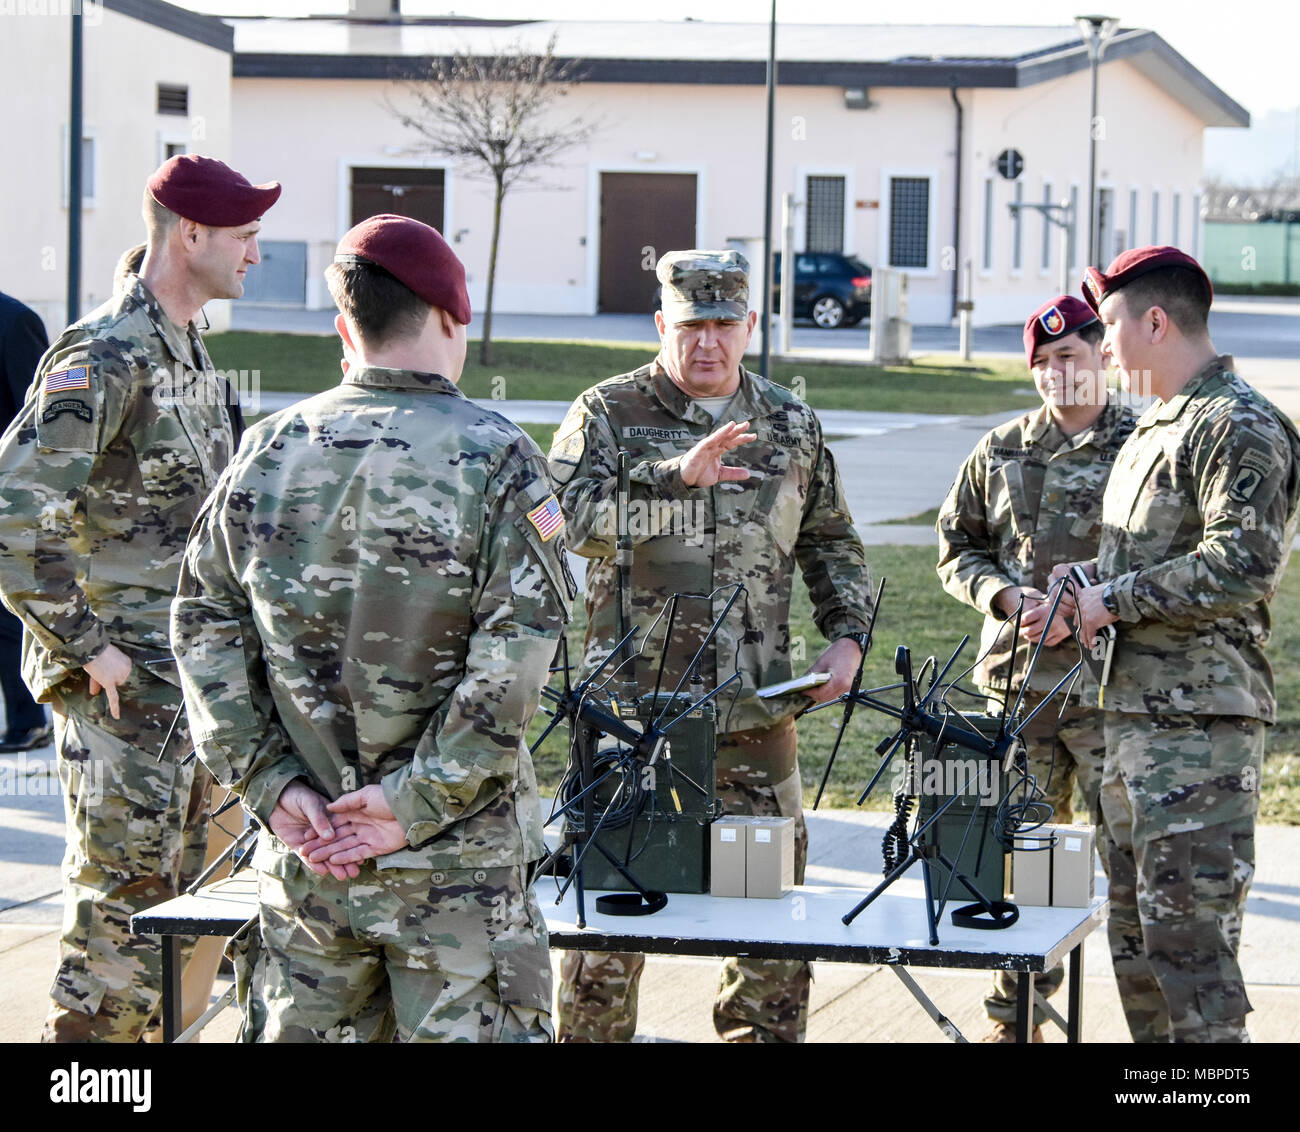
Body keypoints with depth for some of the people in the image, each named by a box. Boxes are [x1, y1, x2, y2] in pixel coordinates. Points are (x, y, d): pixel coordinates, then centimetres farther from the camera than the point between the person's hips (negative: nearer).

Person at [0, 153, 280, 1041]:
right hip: (125, 690, -9)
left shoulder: (192, 355, 13)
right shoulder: (104, 359, -17)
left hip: (190, 683, 9)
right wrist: (84, 646, -20)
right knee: (122, 905, -6)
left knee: (177, 897, 14)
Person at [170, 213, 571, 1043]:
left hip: (303, 851, 4)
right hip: (456, 865, -4)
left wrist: (273, 785, 1)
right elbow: (515, 655, -17)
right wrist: (418, 802, -13)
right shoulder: (495, 459, -10)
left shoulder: (267, 454, 4)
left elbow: (206, 628, 4)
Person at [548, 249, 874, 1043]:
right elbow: (570, 519, -17)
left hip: (756, 708, 3)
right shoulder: (608, 414, 0)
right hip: (631, 705, -3)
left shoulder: (791, 426, 12)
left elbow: (833, 543, 21)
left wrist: (847, 637, 8)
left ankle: (766, 1035, 16)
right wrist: (677, 475, -26)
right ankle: (593, 1034, 13)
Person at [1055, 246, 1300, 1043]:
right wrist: (1081, 585, 12)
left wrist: (1113, 601, -15)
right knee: (1136, 938, 14)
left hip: (1200, 721, -10)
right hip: (1133, 708, 10)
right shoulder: (1158, 427, 20)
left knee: (1188, 933, -12)